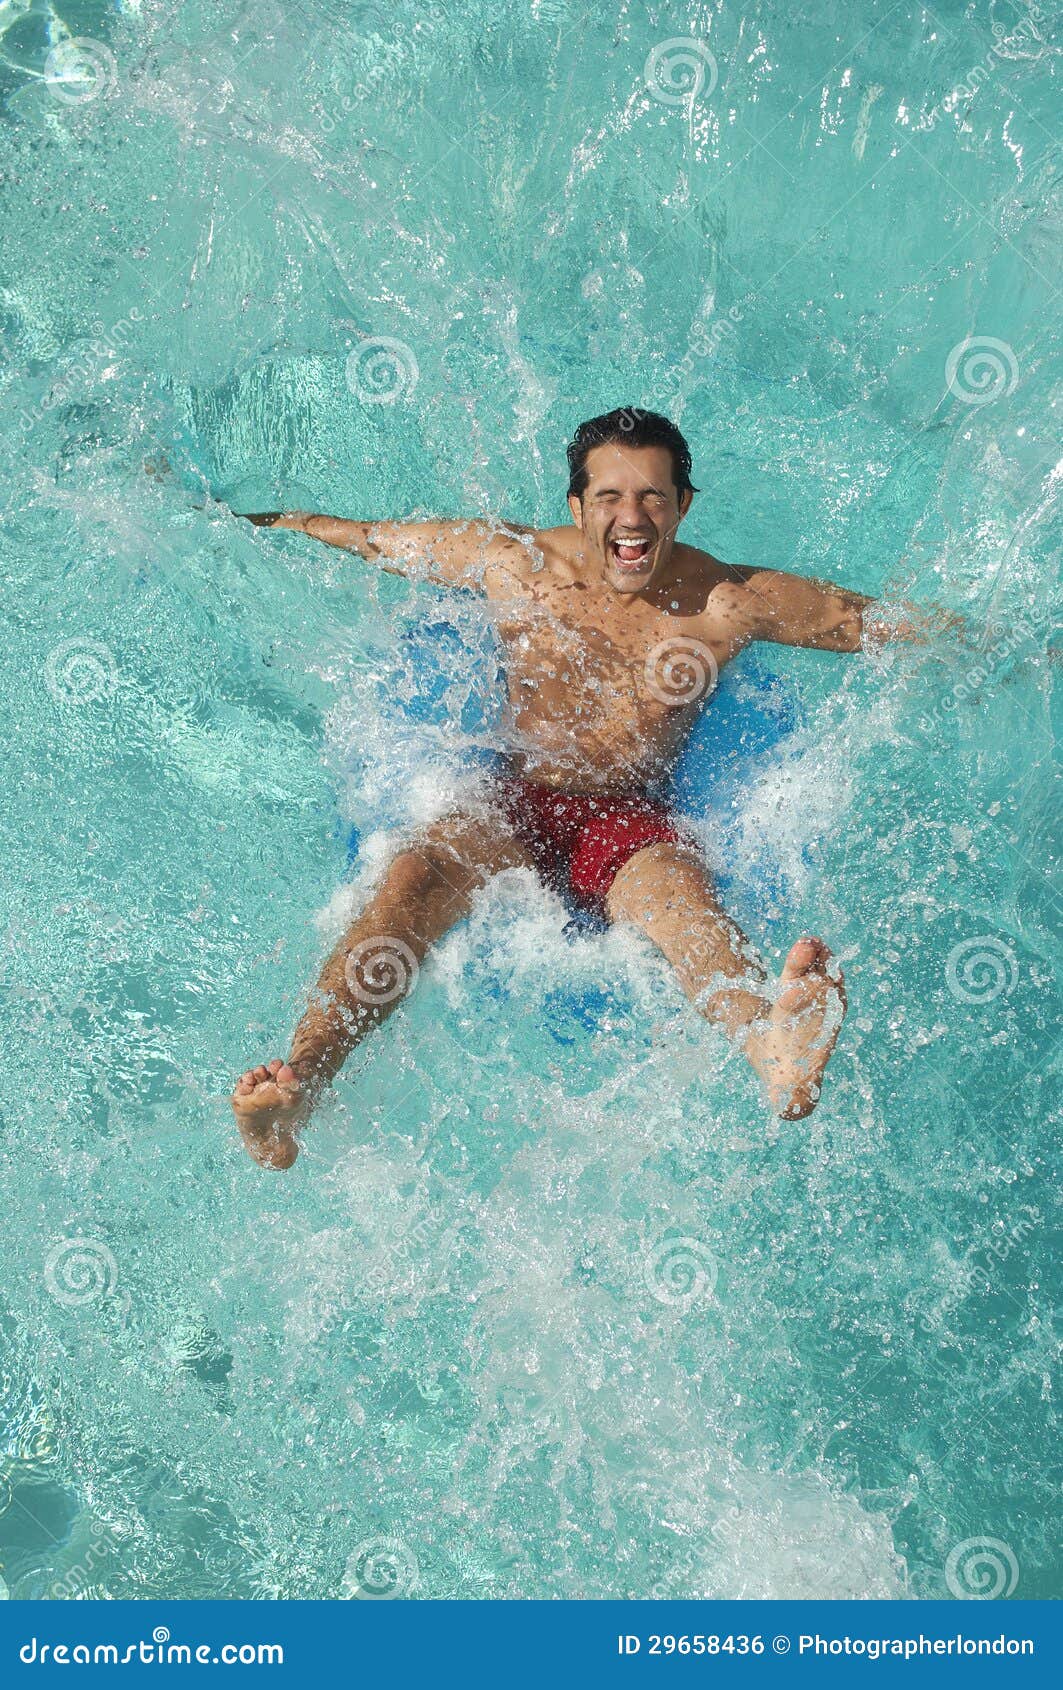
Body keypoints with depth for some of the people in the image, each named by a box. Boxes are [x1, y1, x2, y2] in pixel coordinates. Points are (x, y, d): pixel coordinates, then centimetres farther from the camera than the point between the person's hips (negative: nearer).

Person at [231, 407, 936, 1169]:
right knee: (417, 870, -32)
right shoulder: (512, 562, 5)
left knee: (677, 891, -37)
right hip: (515, 806, 2)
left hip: (633, 824, -1)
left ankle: (776, 1051, -68)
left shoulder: (729, 601, 2)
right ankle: (299, 1082, -49)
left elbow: (894, 625, 12)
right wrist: (236, 521, 21)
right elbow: (354, 534, 16)